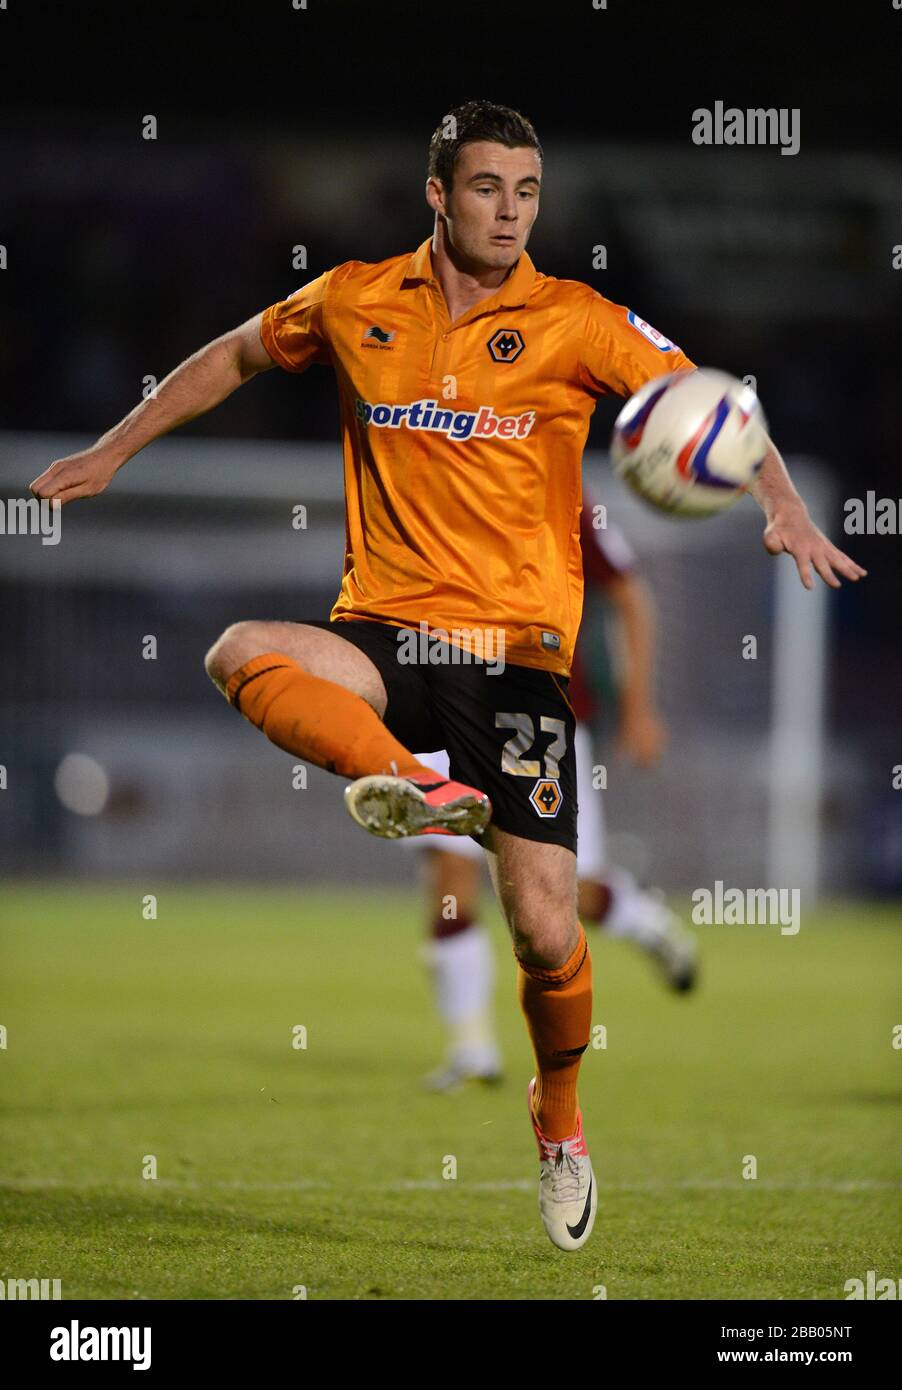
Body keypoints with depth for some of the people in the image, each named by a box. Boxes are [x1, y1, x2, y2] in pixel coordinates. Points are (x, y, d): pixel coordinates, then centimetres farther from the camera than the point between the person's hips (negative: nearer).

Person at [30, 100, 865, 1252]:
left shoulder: (572, 322, -1)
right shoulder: (355, 302, 7)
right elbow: (237, 356, 25)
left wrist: (782, 508, -21)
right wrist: (115, 449, 26)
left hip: (516, 648, -2)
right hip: (382, 637, 2)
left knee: (546, 931, -7)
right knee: (241, 652, -32)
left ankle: (560, 1118, 21)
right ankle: (416, 788, -44)